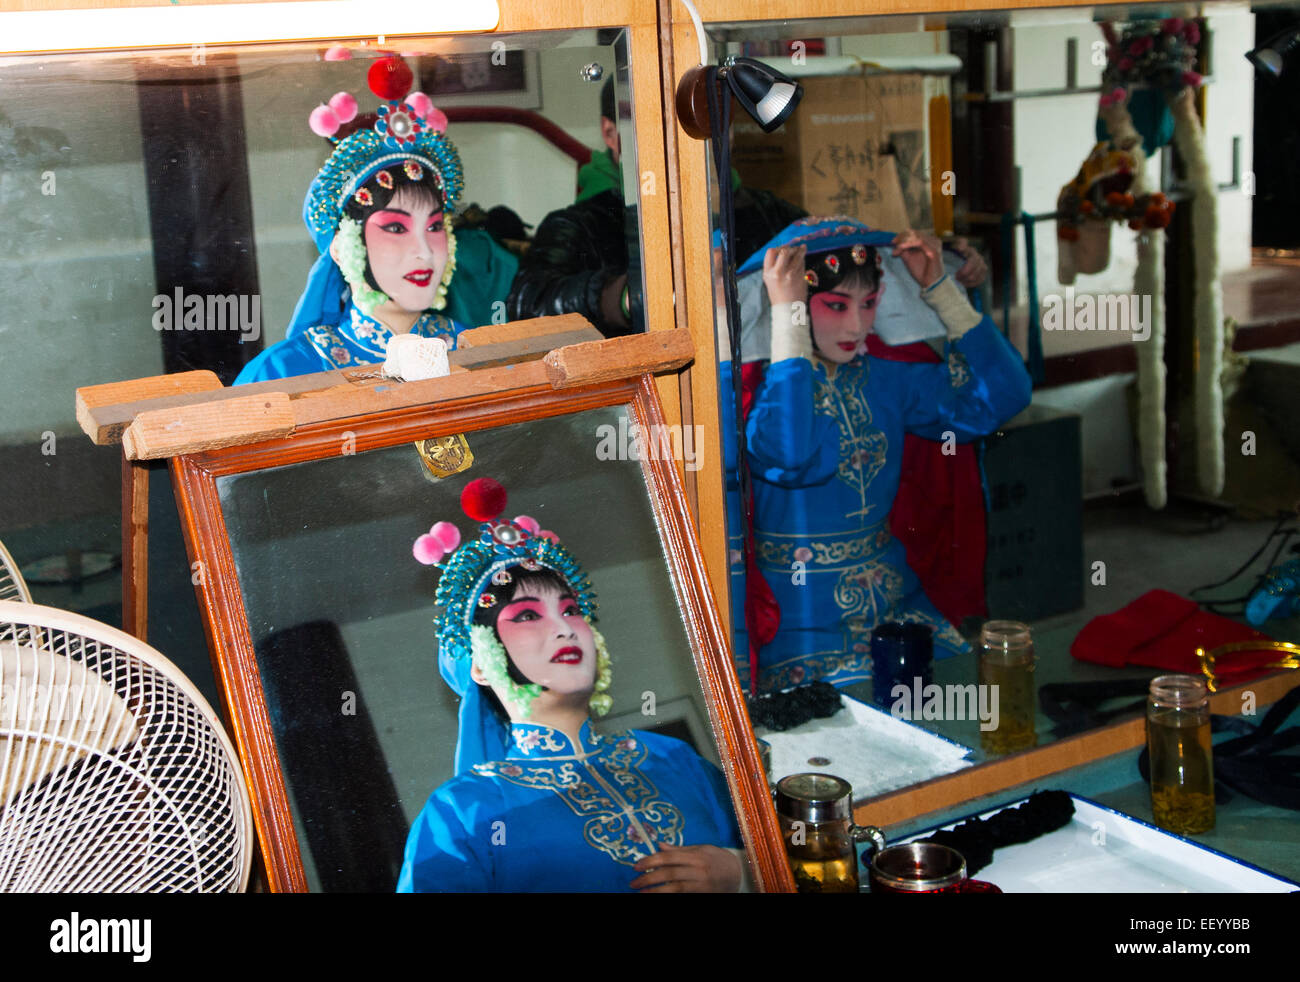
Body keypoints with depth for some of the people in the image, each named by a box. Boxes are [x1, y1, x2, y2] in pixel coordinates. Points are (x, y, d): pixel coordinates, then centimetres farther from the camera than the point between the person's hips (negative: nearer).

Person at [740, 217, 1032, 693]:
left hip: (897, 605, 6)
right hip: (803, 630, -6)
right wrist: (786, 314, -26)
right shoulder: (758, 386, -11)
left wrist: (939, 287, 1)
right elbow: (791, 457, -34)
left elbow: (1001, 395, 3)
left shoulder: (885, 379, 8)